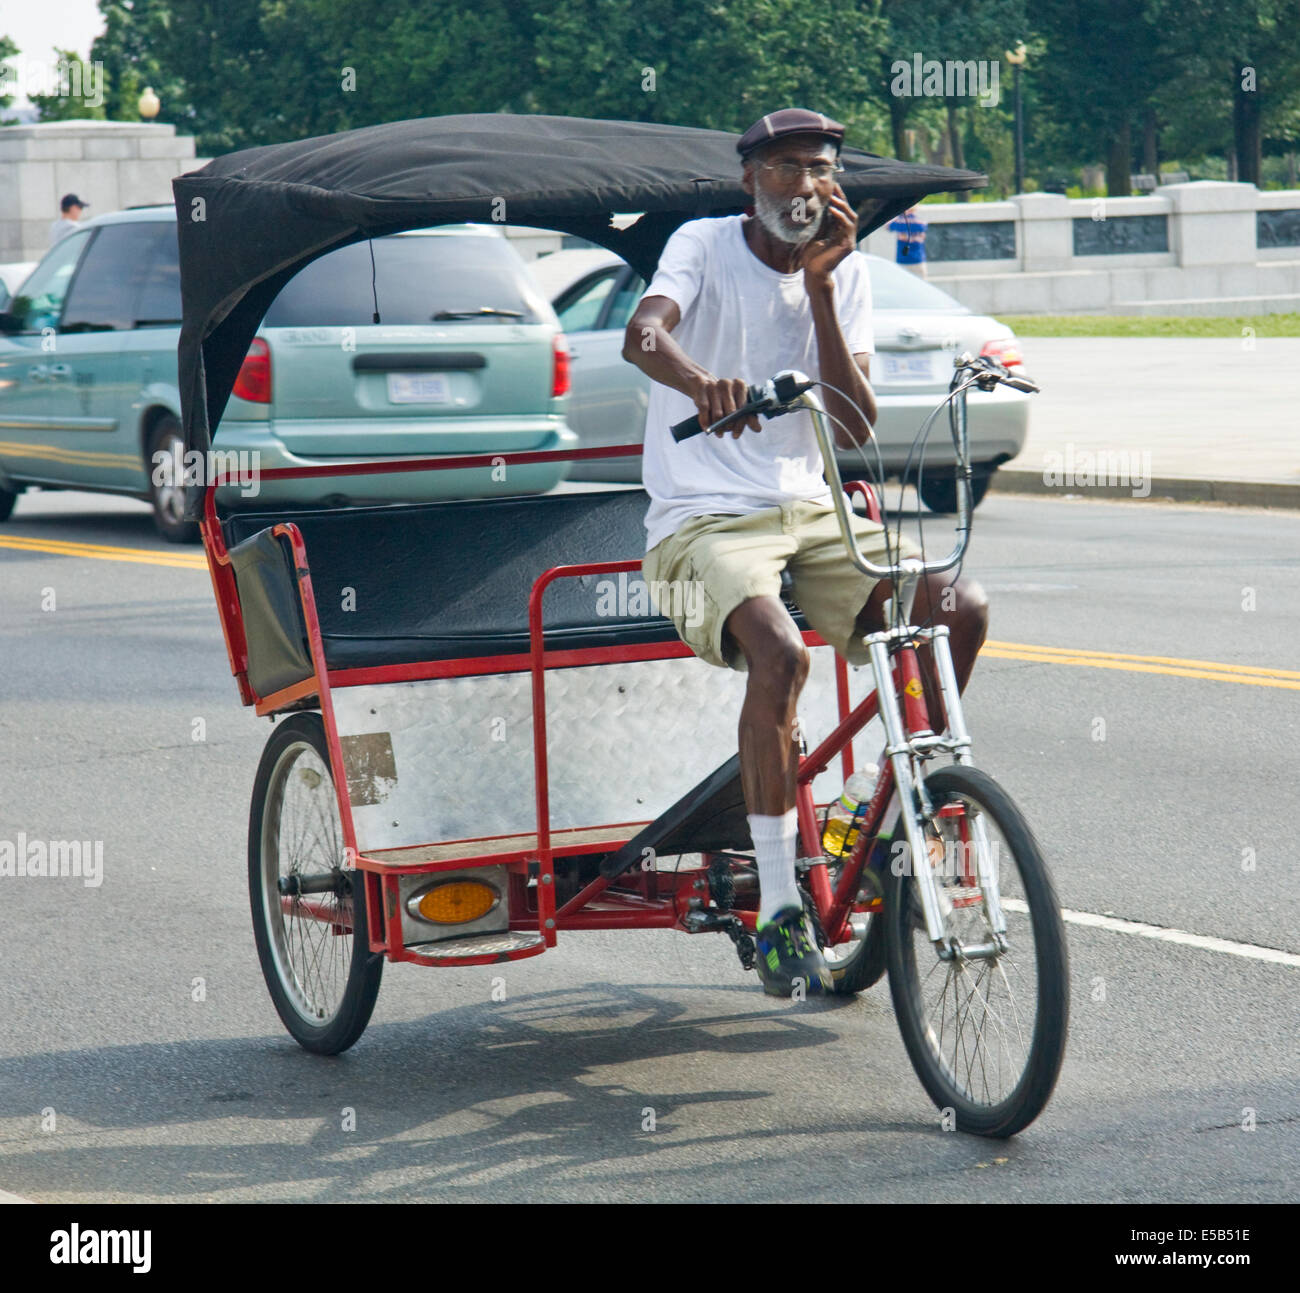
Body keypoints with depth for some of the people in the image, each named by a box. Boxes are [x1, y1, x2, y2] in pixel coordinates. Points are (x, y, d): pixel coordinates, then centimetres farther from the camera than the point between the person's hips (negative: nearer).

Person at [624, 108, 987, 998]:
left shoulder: (846, 270, 7)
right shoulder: (706, 244, -5)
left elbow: (856, 428, -6)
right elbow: (642, 335, -27)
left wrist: (819, 285, -13)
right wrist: (701, 382, -50)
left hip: (806, 512, 5)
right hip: (703, 521, -5)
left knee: (959, 608, -16)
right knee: (779, 653, -34)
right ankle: (779, 912, -25)